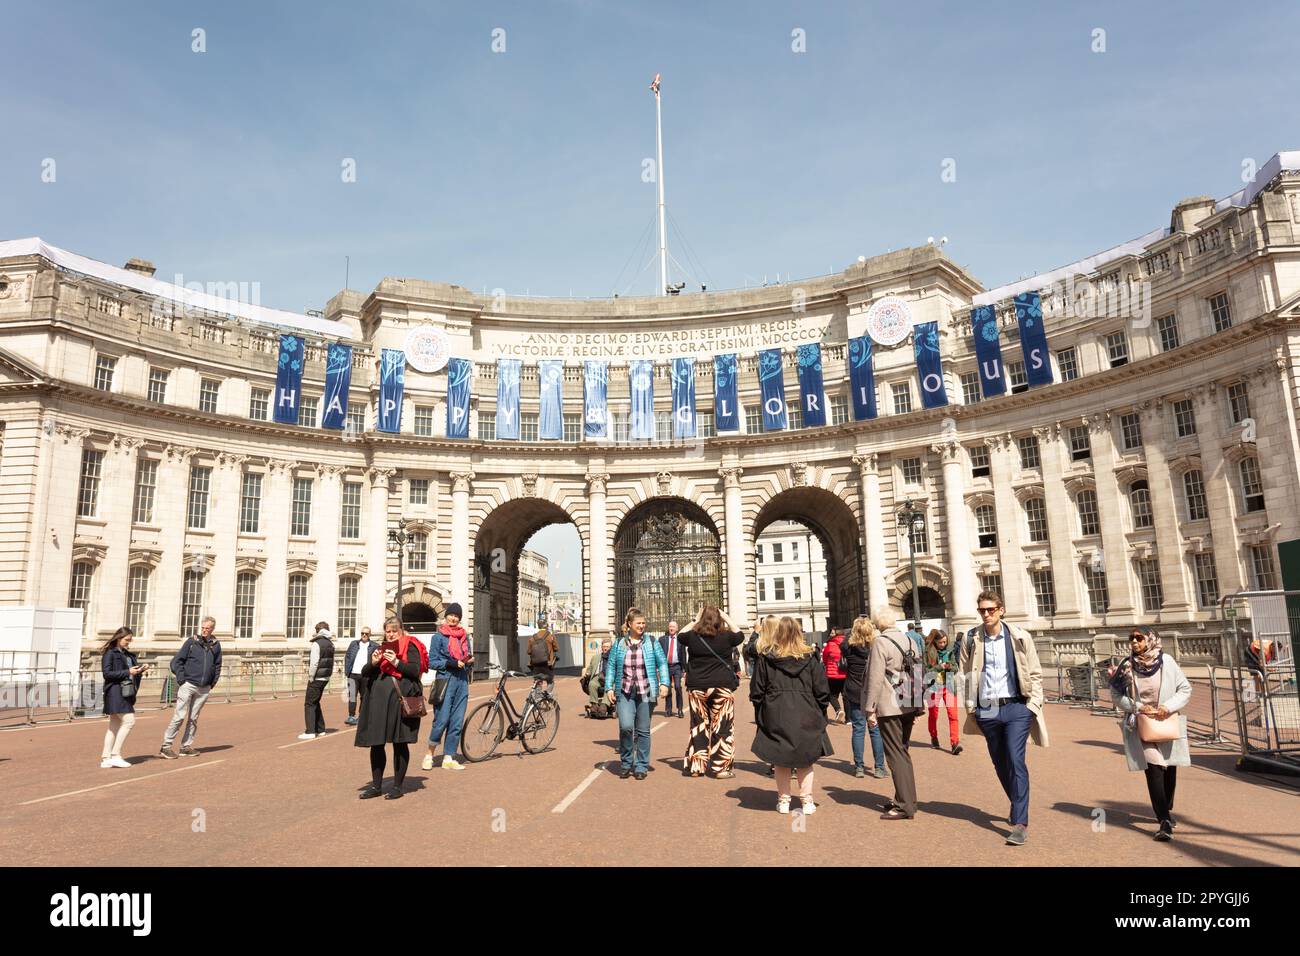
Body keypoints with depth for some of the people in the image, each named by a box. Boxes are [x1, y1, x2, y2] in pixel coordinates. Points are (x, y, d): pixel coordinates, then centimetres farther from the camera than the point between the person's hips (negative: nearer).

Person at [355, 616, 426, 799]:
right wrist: (373, 662, -6)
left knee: (399, 743, 1)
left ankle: (398, 786, 10)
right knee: (376, 743, 6)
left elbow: (415, 670, -9)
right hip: (378, 698, 5)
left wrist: (396, 662, -18)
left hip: (400, 698, -5)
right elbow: (364, 673, 13)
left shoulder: (409, 646, 3)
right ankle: (376, 786, 16)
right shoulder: (379, 648, 19)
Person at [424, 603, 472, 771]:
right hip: (445, 680, -5)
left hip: (462, 681, 5)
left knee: (457, 722, 4)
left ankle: (448, 758, 11)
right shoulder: (439, 637, 1)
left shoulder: (464, 636, 15)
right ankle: (429, 754, 10)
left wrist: (470, 660, 0)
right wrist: (450, 663, -16)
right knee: (442, 720, -10)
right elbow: (432, 662, -4)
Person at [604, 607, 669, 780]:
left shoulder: (651, 643, 5)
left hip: (645, 692, 0)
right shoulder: (619, 643, 6)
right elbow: (611, 666, 8)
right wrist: (609, 688, 1)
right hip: (625, 693, 0)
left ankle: (641, 766, 19)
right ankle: (626, 763, 7)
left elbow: (662, 663, 4)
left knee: (643, 731, 4)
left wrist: (664, 683, -9)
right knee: (625, 726, -15)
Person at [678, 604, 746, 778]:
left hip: (697, 688, 2)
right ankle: (721, 768, 8)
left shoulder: (693, 636, -5)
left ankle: (695, 766, 18)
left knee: (698, 726, 12)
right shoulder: (726, 636, -7)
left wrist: (695, 620, 16)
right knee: (722, 727, 6)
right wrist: (727, 618, 15)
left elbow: (680, 635, 18)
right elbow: (740, 635, 14)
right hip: (722, 687, -2)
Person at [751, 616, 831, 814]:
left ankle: (783, 800, 13)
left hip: (775, 717, 0)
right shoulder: (808, 658, -2)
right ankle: (807, 800, 10)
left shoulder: (766, 658, -3)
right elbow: (822, 690, 0)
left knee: (780, 760, 11)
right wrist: (819, 715, 11)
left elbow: (756, 690, 1)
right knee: (805, 760, 12)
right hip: (805, 716, 1)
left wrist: (760, 715, 11)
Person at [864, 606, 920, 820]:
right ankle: (904, 798, 24)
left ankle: (905, 805, 0)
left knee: (897, 756, -2)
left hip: (889, 707, -7)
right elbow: (916, 674, 13)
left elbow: (876, 678, -16)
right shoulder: (907, 639, 9)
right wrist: (916, 707, 18)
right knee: (902, 753, 17)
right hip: (908, 705, 7)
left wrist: (870, 709, -11)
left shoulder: (880, 642, -12)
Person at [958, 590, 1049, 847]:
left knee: (1015, 761, -12)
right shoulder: (972, 640, 2)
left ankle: (1020, 823, -9)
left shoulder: (1020, 637, -1)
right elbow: (967, 676, 7)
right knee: (1000, 764, 13)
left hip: (1016, 707, -3)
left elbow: (1035, 673, 3)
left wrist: (1034, 705, -4)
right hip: (987, 710, 3)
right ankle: (1019, 807, 35)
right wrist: (970, 708, 3)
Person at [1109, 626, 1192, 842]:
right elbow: (1116, 695, 2)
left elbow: (1185, 688, 1)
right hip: (1141, 726, -1)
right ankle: (1164, 821, -13)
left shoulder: (1167, 662, -6)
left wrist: (1169, 707, -12)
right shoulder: (1126, 666, -5)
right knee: (1153, 769, -12)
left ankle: (1166, 810, 40)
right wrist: (1137, 707, -12)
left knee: (1169, 768, 15)